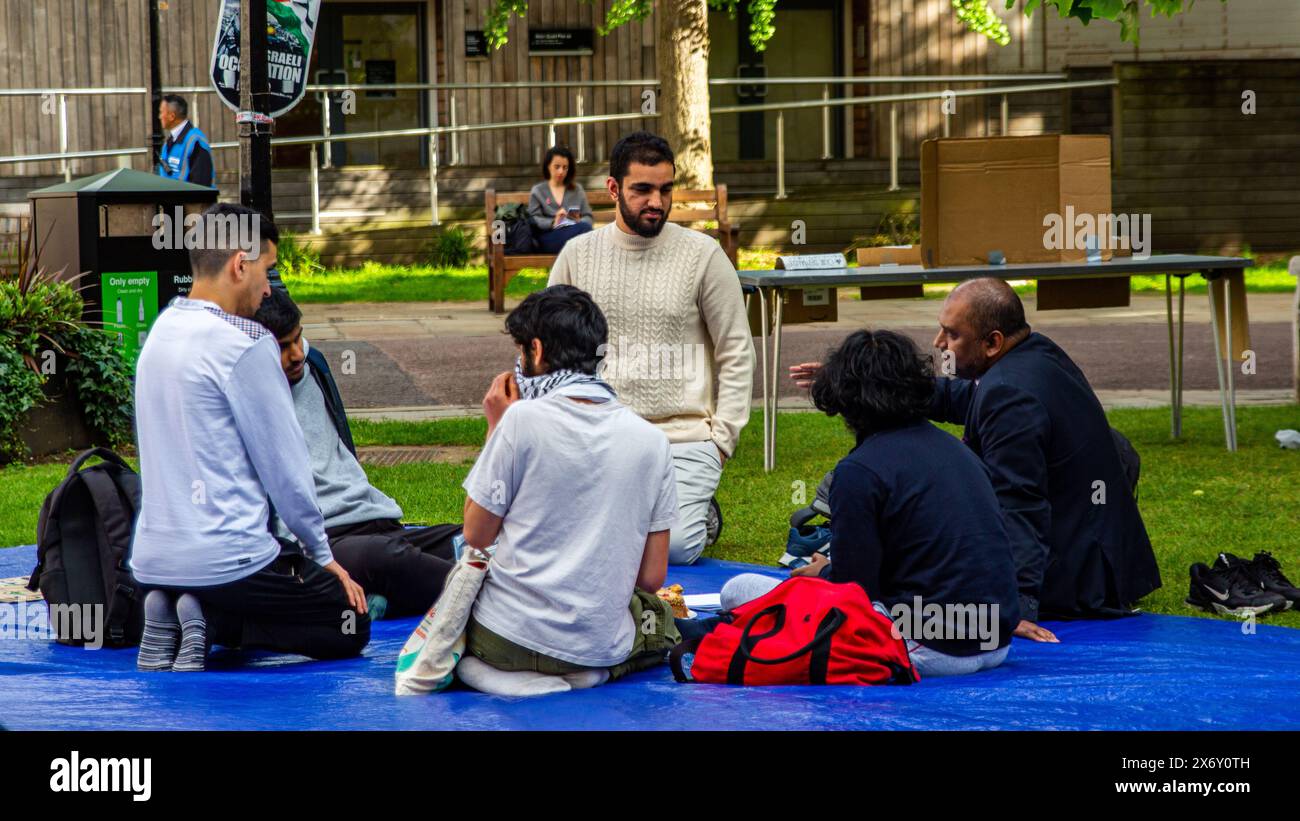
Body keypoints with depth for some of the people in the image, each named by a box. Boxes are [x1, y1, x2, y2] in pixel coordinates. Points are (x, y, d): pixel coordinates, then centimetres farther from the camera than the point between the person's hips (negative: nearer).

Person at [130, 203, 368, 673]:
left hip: (152, 559, 8)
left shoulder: (161, 331, 11)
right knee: (351, 627, 7)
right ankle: (211, 622, -9)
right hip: (223, 559, -8)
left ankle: (169, 614, 5)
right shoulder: (244, 344, -14)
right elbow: (283, 466, -9)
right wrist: (322, 554, 4)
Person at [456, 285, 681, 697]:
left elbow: (477, 535, -2)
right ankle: (580, 672, 5)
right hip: (601, 644, 2)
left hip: (507, 633, -2)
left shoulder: (523, 419, -12)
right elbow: (652, 577, 2)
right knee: (661, 618, 36)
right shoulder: (651, 441, -1)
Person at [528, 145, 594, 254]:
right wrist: (553, 223, -17)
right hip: (548, 238, -3)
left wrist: (579, 221, -9)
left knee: (585, 227, -36)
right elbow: (534, 219, 3)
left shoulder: (577, 190, 24)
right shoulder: (537, 191, 17)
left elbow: (588, 217, 16)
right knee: (583, 229, -35)